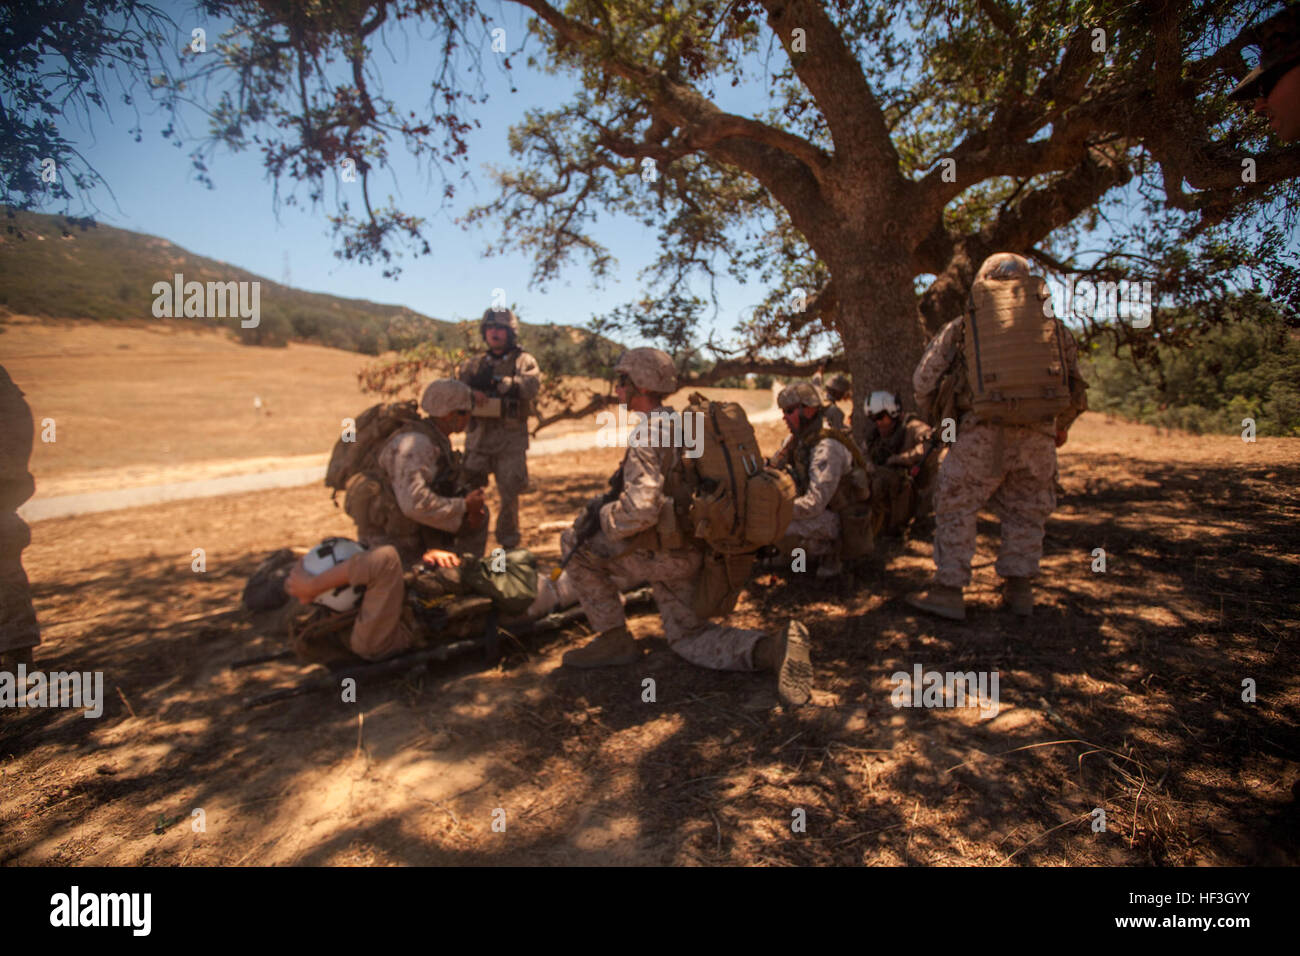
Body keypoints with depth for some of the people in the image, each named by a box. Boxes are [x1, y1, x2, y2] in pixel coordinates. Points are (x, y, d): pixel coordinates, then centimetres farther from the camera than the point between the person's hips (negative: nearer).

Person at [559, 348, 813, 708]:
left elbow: (641, 508, -33)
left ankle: (614, 639, 5)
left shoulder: (648, 435, -20)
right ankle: (771, 648, -3)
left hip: (663, 553, -9)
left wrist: (601, 520, -14)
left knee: (576, 542, 1)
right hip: (688, 551, 9)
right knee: (688, 637, 17)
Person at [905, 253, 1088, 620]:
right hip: (1036, 436, 3)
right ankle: (1019, 590, 24)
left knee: (956, 510, 6)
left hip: (982, 432, -3)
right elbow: (1076, 384, 23)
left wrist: (940, 418, 25)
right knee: (1026, 513, 17)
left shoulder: (963, 327, 10)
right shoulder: (1053, 327, 17)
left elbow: (923, 381, 9)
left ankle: (948, 592, 5)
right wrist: (1062, 425, 39)